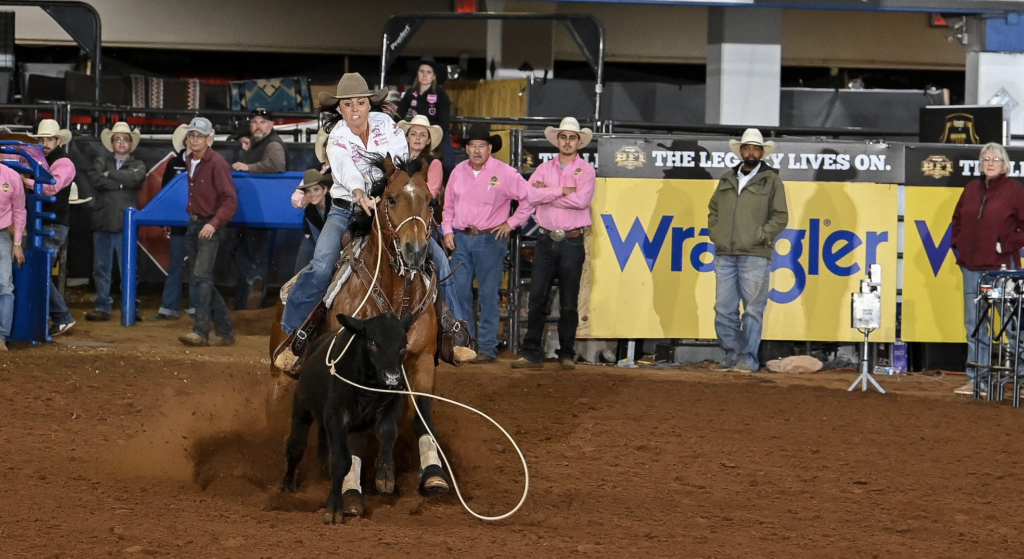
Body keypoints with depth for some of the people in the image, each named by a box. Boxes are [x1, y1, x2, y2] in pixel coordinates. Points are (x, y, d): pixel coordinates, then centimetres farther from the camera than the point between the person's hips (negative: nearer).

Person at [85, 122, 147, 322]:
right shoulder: (101, 162, 14)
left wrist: (110, 175, -5)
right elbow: (95, 179, -7)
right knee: (101, 268, 5)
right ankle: (102, 307, 11)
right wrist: (122, 182, -8)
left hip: (126, 224, -2)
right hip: (103, 223, 2)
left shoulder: (137, 165, 11)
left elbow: (136, 178, -13)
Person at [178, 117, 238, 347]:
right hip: (193, 225, 9)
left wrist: (214, 224, -26)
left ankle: (200, 331, -21)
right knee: (202, 279, 9)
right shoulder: (189, 162, 12)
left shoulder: (216, 163, -13)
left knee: (202, 276, -17)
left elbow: (230, 200, -17)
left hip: (209, 226, -9)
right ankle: (225, 331, 17)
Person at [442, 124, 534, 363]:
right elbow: (449, 205, 19)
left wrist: (511, 223, -4)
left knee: (488, 296, -2)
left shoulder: (505, 173, -6)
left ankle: (487, 348, 2)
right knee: (459, 293, 4)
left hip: (490, 239, -4)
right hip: (460, 239, 4)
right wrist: (448, 230, 7)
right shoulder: (459, 171, 9)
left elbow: (530, 198, -4)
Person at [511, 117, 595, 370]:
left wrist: (547, 193, -9)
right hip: (546, 240, 2)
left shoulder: (586, 170, 1)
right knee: (537, 298, -1)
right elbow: (531, 194, -9)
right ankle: (532, 353, 1)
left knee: (569, 302, 2)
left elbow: (581, 200, -16)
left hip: (572, 242, -2)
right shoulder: (545, 168, 9)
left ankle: (567, 354, 10)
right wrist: (562, 191, -13)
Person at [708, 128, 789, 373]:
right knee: (724, 309, 4)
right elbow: (713, 210, 22)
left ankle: (748, 359, -2)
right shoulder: (727, 180, 16)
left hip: (755, 256, -5)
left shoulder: (771, 181, 4)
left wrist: (760, 236, -10)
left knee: (753, 310, -5)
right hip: (725, 255, 5)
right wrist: (715, 234, 7)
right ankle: (731, 356, 11)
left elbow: (780, 216, 0)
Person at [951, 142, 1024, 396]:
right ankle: (978, 380, 15)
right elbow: (957, 219, 24)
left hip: (1002, 267, -6)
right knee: (974, 325, 9)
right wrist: (957, 244, 11)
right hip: (972, 267, 6)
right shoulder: (971, 189, 12)